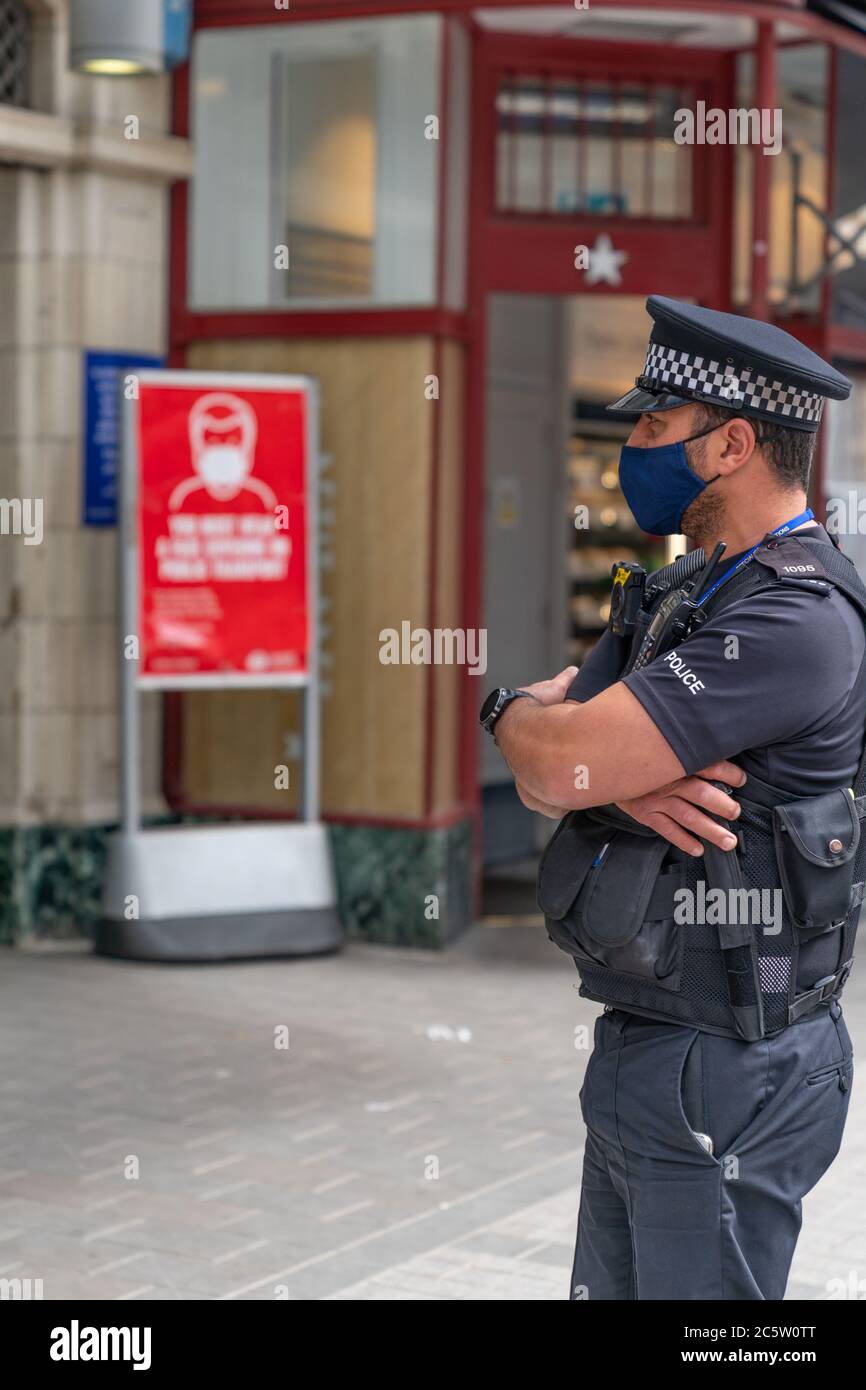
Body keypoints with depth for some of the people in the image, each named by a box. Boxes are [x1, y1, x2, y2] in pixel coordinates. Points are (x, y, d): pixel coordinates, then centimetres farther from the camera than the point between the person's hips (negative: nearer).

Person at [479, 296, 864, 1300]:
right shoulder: (686, 592, 12)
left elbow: (561, 762, -26)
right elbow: (540, 775, 6)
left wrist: (509, 710, -3)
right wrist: (620, 778, -17)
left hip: (726, 1076, -9)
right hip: (636, 1048, 9)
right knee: (610, 1287, 18)